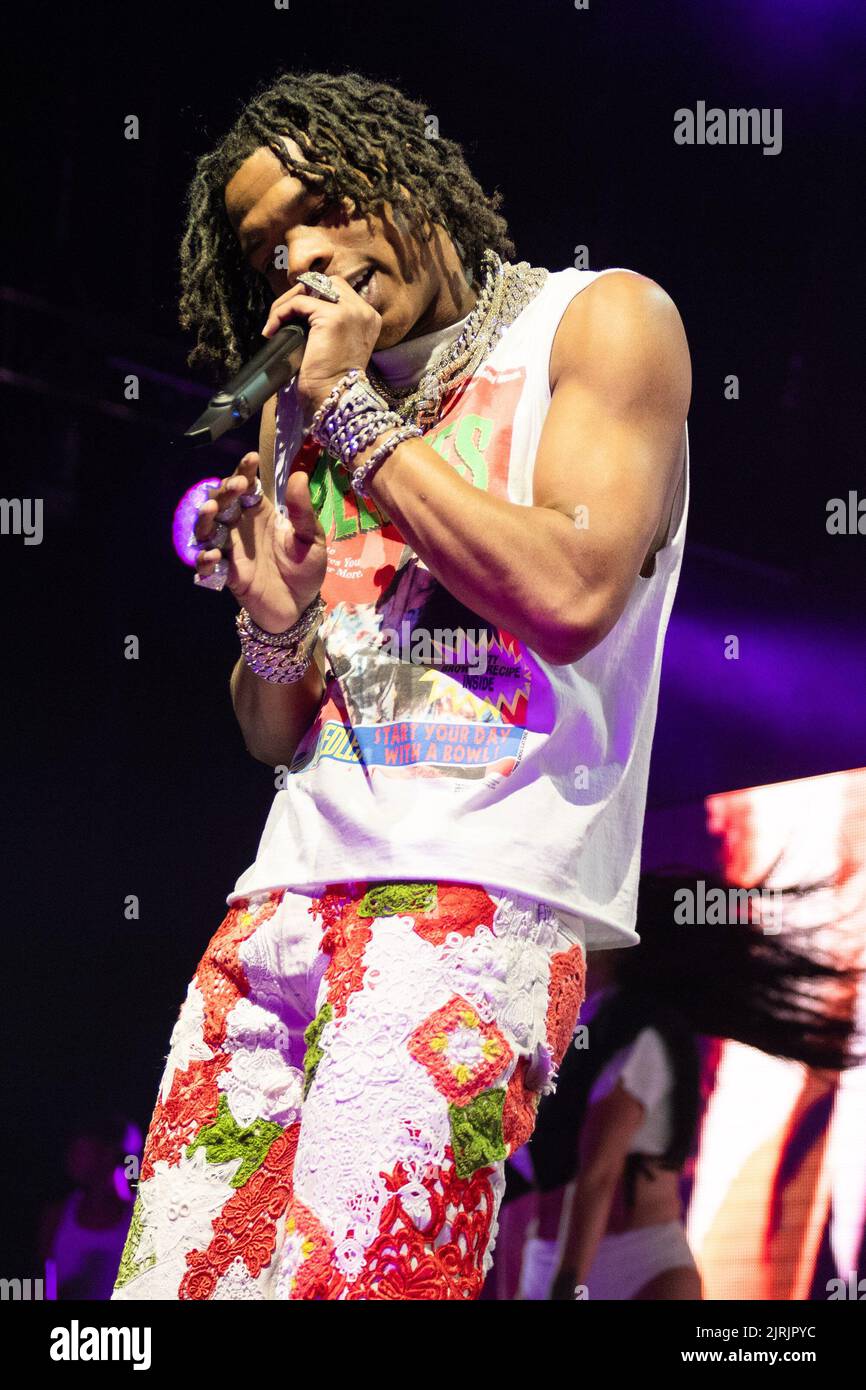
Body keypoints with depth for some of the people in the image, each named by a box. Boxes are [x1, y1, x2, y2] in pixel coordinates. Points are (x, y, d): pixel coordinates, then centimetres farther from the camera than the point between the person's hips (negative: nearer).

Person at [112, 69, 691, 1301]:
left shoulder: (604, 322, 5)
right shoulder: (303, 408, 20)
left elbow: (572, 597, -12)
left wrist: (357, 416, -5)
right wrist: (276, 617, 0)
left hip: (481, 888, -6)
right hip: (288, 892, 6)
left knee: (347, 1271, -26)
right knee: (174, 1279, -7)